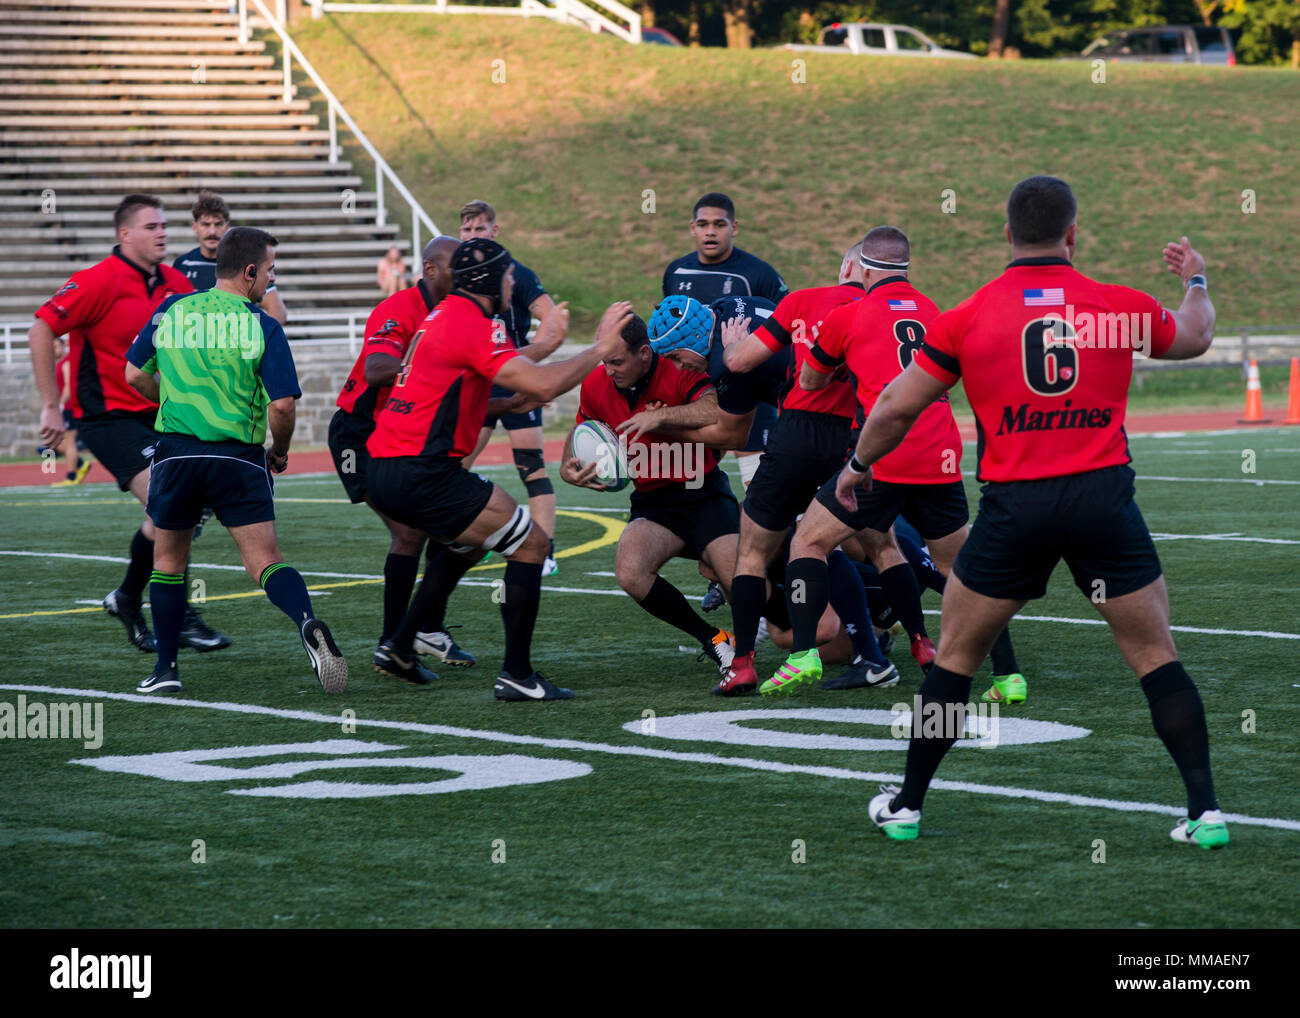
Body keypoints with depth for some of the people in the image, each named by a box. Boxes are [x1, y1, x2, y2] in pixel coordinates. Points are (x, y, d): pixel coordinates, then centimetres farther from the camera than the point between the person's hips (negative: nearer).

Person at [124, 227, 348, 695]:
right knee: (266, 561, -4)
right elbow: (282, 405, -11)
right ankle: (308, 624, -32)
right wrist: (280, 450, 9)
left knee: (168, 559, 18)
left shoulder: (170, 311, 5)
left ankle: (166, 669, 18)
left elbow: (135, 376, 13)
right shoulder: (262, 326, -5)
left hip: (176, 453, 2)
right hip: (239, 459, -2)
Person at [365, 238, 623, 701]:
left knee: (469, 544, 32)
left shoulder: (442, 316, 18)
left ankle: (398, 648, 31)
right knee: (531, 543, -3)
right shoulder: (473, 324, -13)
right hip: (422, 475, -10)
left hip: (385, 470, 10)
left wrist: (545, 346, 26)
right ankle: (516, 675, -5)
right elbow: (542, 386, -22)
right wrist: (599, 348, -10)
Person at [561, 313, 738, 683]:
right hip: (652, 502, 4)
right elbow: (581, 432, 17)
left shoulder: (679, 373, -16)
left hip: (703, 494, -4)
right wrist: (568, 467, -4)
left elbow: (718, 412, -34)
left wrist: (660, 415, -37)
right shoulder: (596, 385, -1)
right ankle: (714, 640, -8)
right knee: (630, 573, -27)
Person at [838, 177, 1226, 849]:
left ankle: (907, 805, 21)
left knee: (956, 654, 15)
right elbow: (1194, 337, 24)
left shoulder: (968, 316, 1)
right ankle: (1205, 811, 3)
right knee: (1155, 656, 9)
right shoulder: (1122, 307, 3)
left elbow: (897, 406, 6)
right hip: (1103, 496, 0)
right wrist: (1195, 281, 46)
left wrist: (859, 464, 25)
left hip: (1013, 505, 0)